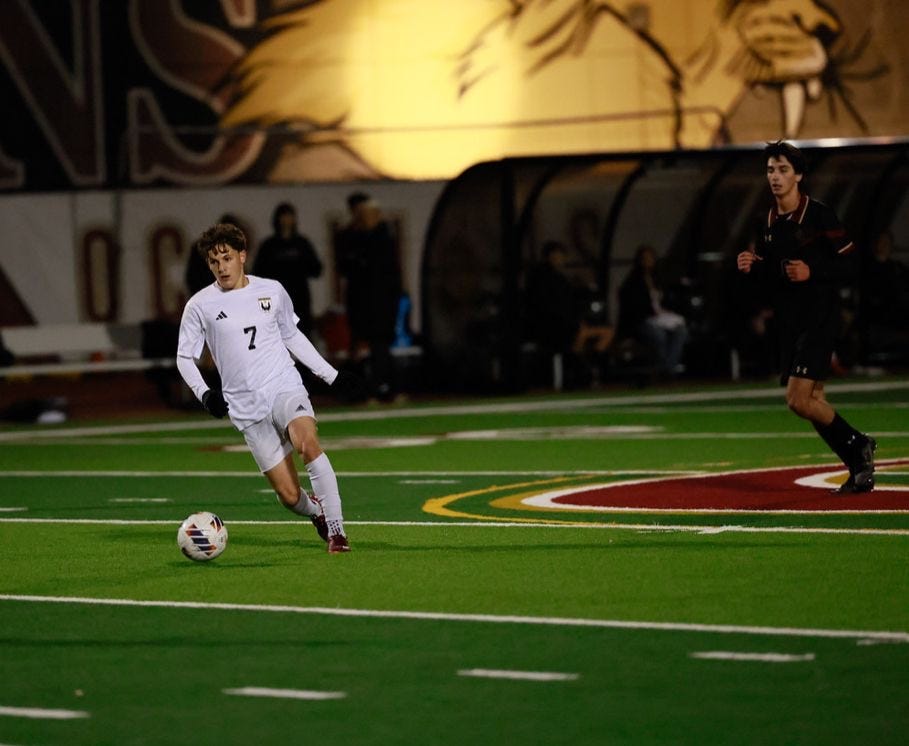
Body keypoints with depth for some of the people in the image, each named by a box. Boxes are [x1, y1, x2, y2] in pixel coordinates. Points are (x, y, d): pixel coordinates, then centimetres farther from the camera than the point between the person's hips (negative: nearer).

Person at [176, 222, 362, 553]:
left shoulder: (272, 291, 7)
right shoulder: (200, 306, 0)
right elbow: (184, 357, 7)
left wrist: (331, 375, 20)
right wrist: (203, 393, -10)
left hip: (285, 388, 1)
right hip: (247, 408, -1)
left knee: (308, 443, -32)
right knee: (289, 495, -7)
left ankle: (335, 528, -24)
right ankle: (317, 514, 28)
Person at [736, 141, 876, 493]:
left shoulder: (820, 216, -10)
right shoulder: (768, 223, 11)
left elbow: (847, 264, -9)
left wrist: (812, 272, -23)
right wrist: (752, 266, -4)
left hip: (820, 319, -7)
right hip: (789, 323, 8)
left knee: (799, 400, -15)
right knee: (813, 401, 9)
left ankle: (856, 445, 6)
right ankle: (859, 464, 21)